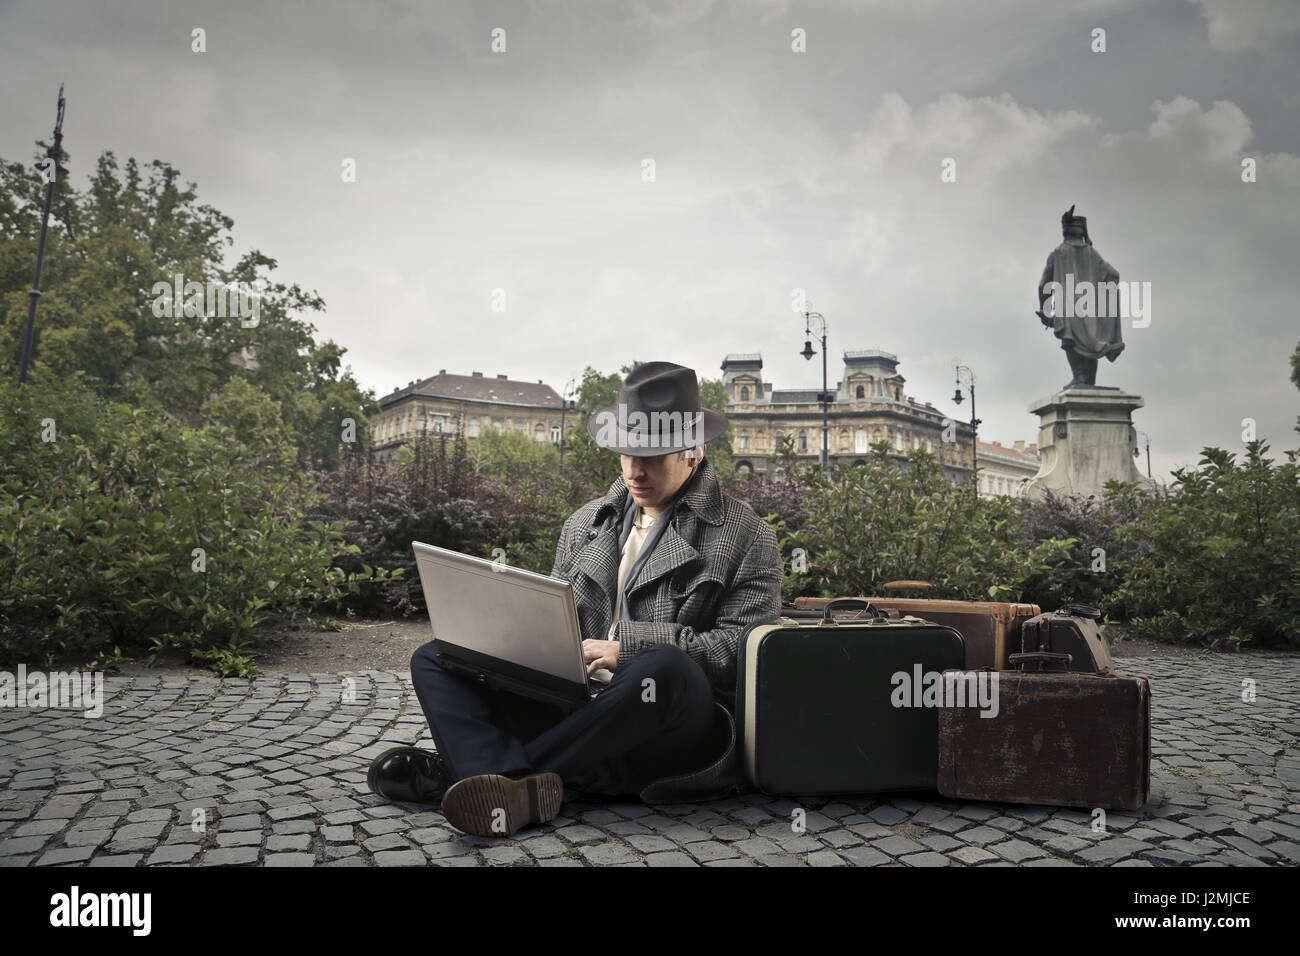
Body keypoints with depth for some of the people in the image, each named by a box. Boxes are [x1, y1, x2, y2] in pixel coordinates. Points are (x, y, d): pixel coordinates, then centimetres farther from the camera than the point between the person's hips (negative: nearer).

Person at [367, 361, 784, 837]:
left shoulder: (748, 537, 2)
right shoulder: (585, 523, 17)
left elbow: (742, 649, -7)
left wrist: (629, 649, -16)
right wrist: (520, 645, -4)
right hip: (574, 706, 5)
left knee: (662, 667, -39)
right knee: (434, 658, -6)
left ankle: (458, 768, -29)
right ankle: (515, 788, -36)